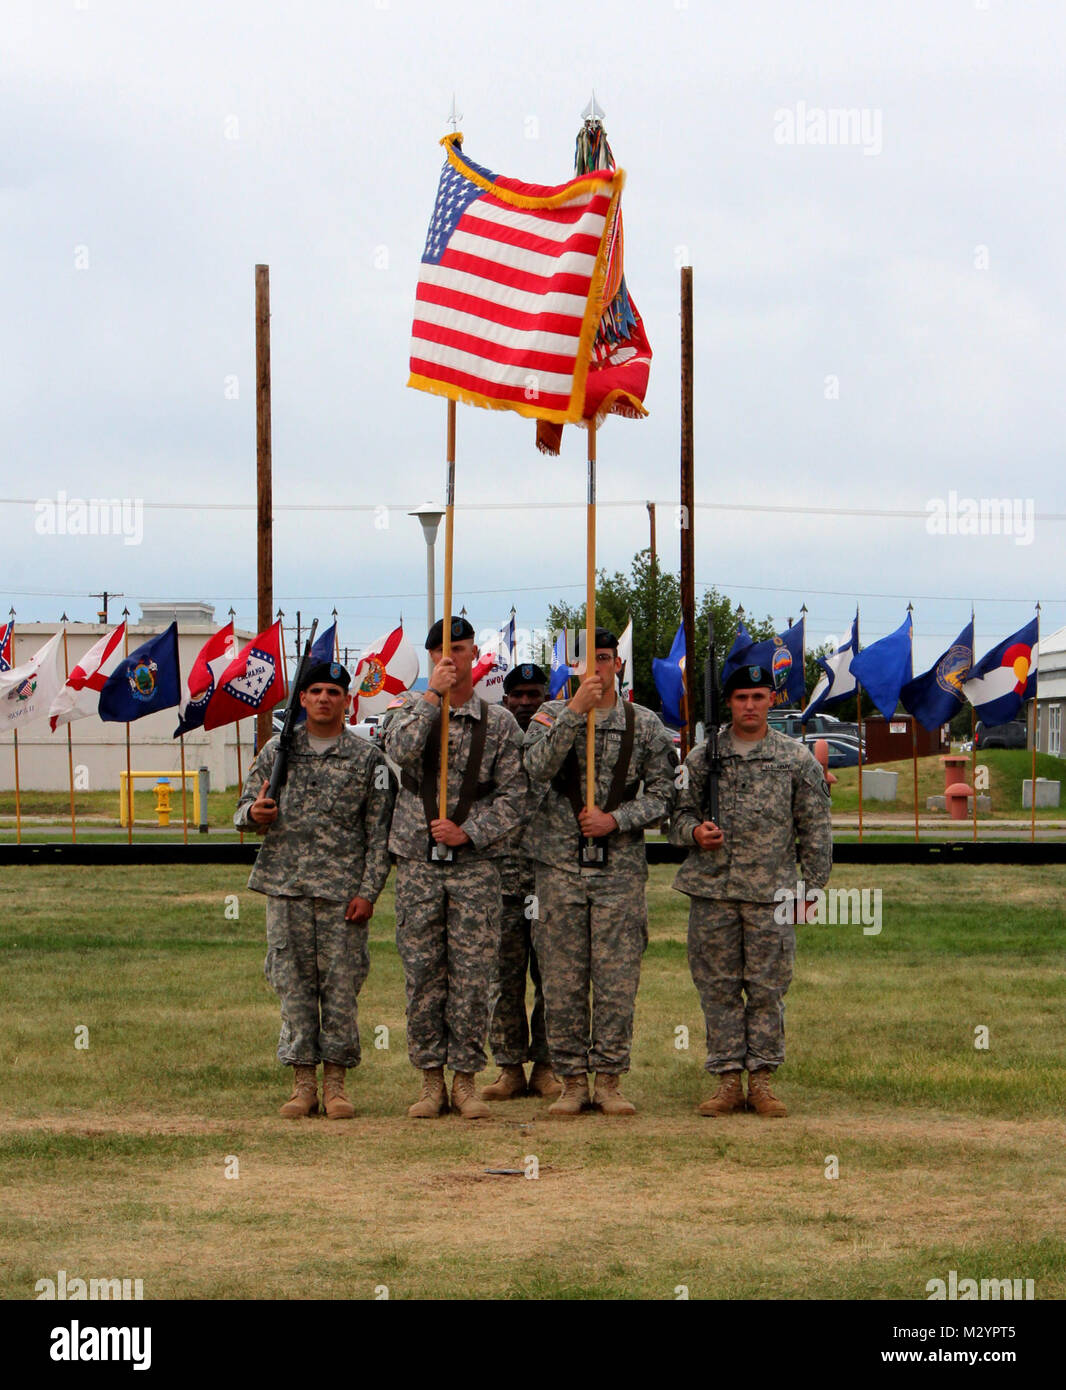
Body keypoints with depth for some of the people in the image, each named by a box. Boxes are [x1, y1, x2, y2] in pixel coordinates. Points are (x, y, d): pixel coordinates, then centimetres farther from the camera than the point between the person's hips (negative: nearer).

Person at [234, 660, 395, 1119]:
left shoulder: (367, 758, 4)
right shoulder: (278, 750, 10)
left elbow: (379, 831, 1)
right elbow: (244, 811, 14)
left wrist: (368, 891, -7)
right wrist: (253, 813, -11)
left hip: (343, 890, -2)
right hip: (285, 885, 2)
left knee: (341, 984, -1)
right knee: (293, 982, 1)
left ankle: (334, 1081, 5)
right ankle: (303, 1082, 6)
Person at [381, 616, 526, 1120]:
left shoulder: (499, 722, 5)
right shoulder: (409, 707, 6)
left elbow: (512, 796, 2)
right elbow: (401, 750, -16)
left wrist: (469, 832, -11)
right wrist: (432, 694, -15)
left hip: (476, 865, 0)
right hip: (418, 864, 0)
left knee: (472, 975, -1)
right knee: (423, 974, 2)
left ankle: (465, 1078, 7)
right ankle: (431, 1080, 10)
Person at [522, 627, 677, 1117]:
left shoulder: (644, 724, 6)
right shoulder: (551, 716, 4)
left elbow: (662, 795, 6)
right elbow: (538, 768, -15)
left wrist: (616, 819, -10)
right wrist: (577, 710, -22)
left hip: (620, 868, 0)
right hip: (560, 865, 0)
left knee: (617, 980, -1)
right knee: (563, 980, 1)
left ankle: (609, 1080, 7)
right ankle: (572, 1081, 9)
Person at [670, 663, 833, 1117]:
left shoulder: (796, 759, 6)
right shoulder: (702, 757, 10)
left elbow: (815, 826, 8)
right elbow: (679, 810, 14)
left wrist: (812, 884, 3)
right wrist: (693, 831, -9)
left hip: (771, 891, -1)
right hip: (711, 889, 1)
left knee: (767, 987, 0)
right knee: (718, 986, 3)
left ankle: (761, 1078, 7)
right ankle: (727, 1079, 8)